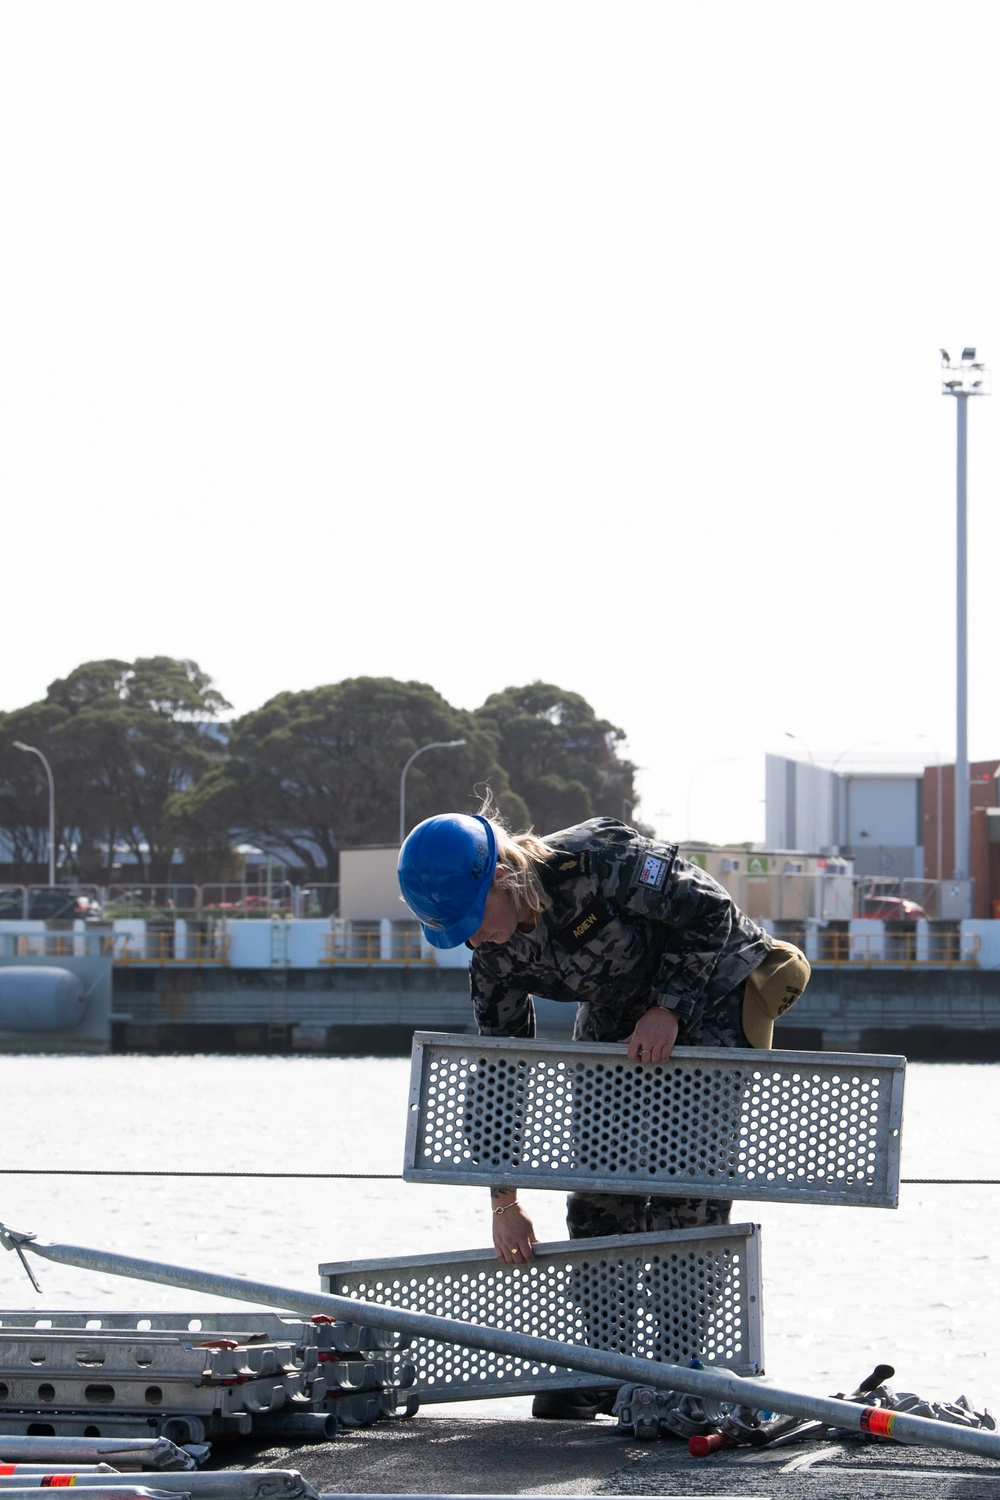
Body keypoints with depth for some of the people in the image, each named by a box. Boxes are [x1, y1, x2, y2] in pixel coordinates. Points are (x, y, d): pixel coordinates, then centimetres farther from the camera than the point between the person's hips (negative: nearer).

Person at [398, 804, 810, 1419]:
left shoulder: (603, 861, -34)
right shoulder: (497, 953, -13)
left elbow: (711, 912, -23)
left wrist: (669, 1007, -29)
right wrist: (505, 1202, -9)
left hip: (713, 989, -6)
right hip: (617, 1016, 6)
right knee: (599, 1184, 0)